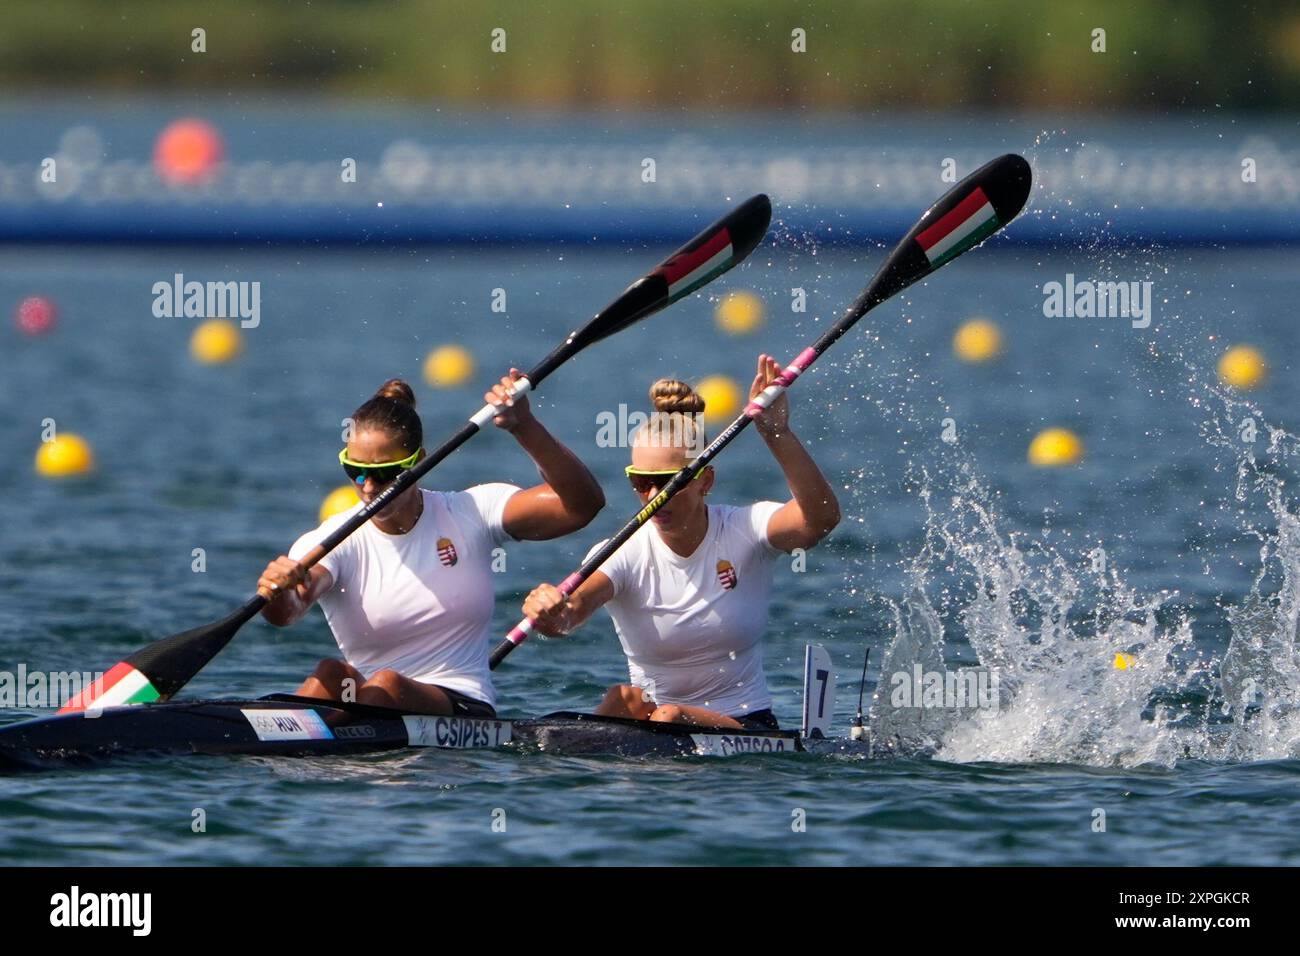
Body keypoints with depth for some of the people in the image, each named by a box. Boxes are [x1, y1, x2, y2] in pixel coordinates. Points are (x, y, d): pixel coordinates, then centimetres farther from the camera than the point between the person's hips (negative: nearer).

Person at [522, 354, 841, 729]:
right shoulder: (624, 554, -6)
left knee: (671, 718, -33)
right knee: (625, 700, -33)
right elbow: (576, 605, -28)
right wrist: (553, 615, -54)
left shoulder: (743, 532, -6)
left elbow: (820, 517, -26)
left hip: (747, 729, -1)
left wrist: (778, 434, -39)